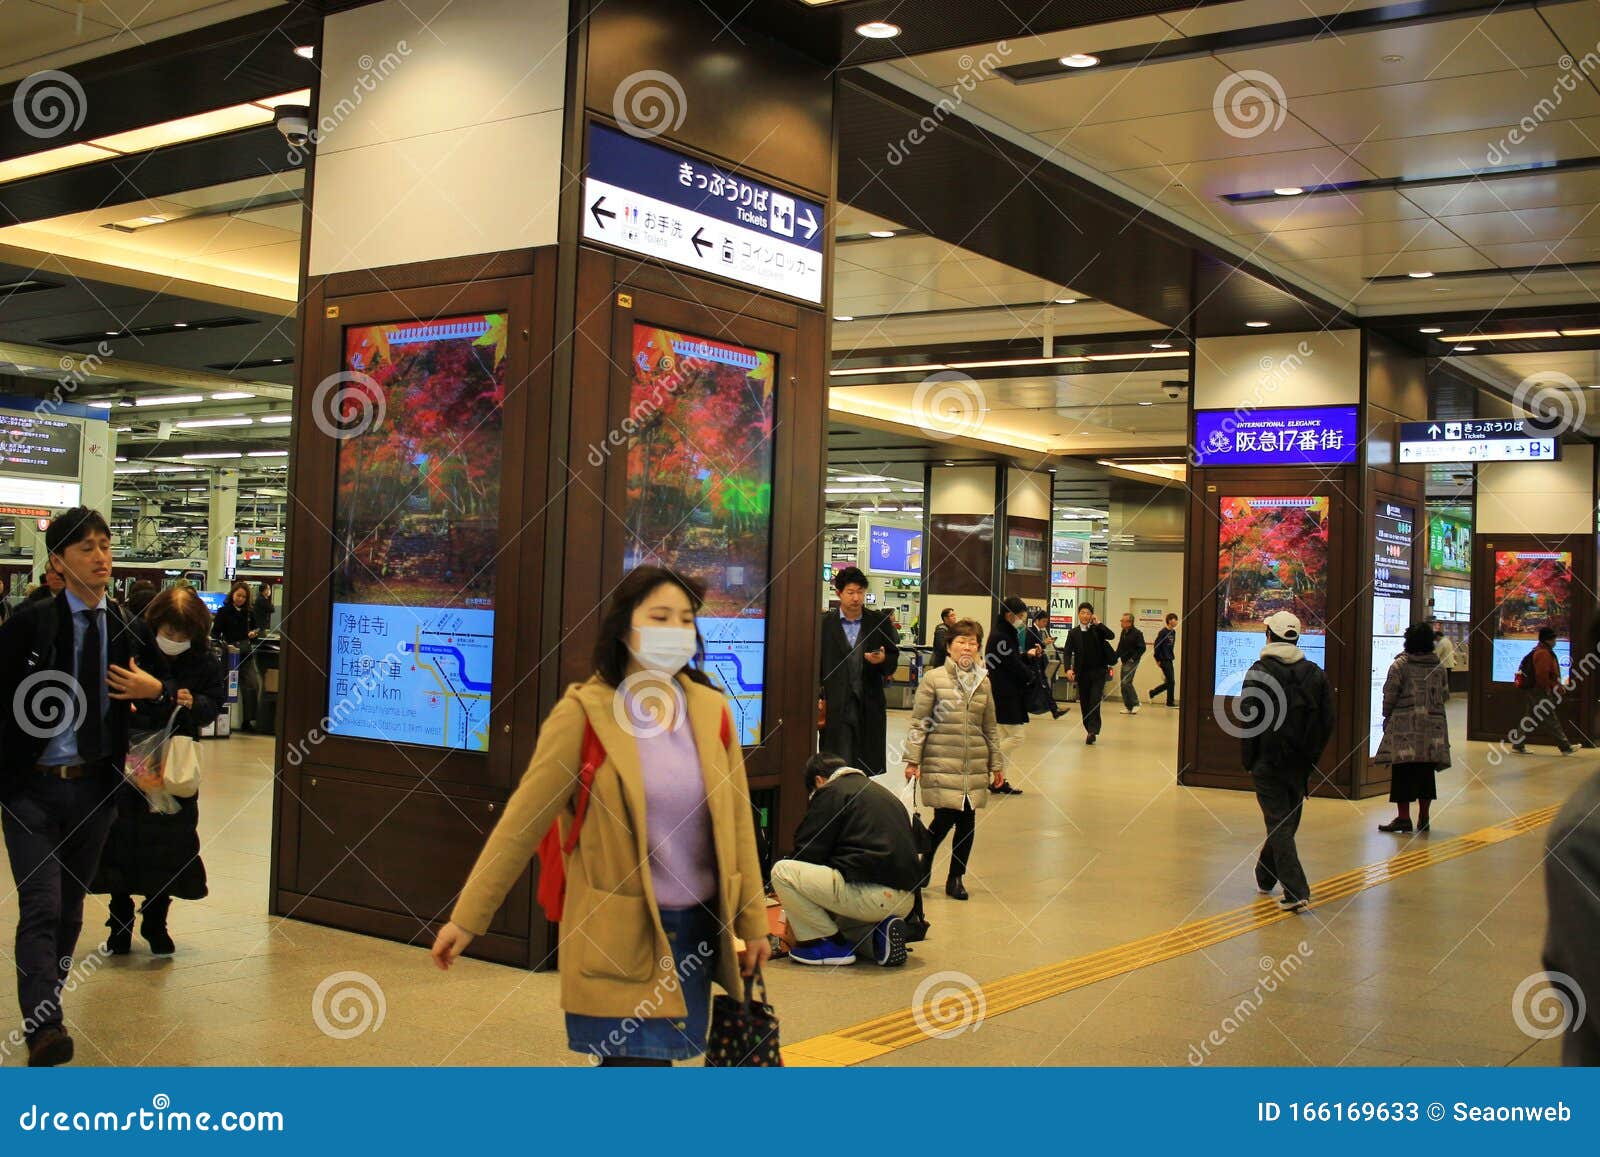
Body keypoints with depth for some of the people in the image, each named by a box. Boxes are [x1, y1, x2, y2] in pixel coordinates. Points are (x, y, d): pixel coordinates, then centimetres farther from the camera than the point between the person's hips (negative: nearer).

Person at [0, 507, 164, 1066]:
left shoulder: (130, 630, 4)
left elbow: (165, 683, 18)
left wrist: (153, 689, -6)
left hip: (96, 789, 4)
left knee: (71, 905, 16)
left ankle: (47, 1004, 31)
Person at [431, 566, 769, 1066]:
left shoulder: (712, 710, 4)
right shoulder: (584, 712, -9)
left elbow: (737, 822, 9)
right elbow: (523, 820, -7)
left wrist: (752, 923, 12)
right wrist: (467, 918, -6)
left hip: (696, 928, 4)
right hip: (619, 933, -4)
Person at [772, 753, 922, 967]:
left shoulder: (830, 792, 2)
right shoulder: (884, 793, 26)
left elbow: (808, 854, 2)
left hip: (870, 894, -9)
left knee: (781, 871, -1)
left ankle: (831, 943, 0)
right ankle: (878, 934, 6)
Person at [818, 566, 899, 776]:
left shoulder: (880, 622, 7)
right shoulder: (824, 624, 2)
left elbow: (894, 657, 12)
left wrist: (883, 660, -11)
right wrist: (818, 699, -5)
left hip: (870, 705, 2)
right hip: (836, 706, -2)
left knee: (867, 767, 5)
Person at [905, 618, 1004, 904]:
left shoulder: (984, 682, 11)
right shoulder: (934, 679, -2)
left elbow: (991, 726, 17)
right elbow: (919, 722, -2)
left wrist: (996, 763, 15)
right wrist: (913, 760, -7)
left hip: (974, 763, 4)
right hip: (940, 762, -4)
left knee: (967, 819, 4)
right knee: (945, 817, -8)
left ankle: (956, 877, 19)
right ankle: (925, 860, 21)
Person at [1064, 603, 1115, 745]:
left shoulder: (1097, 629, 2)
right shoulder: (1073, 633, 3)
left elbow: (1110, 635, -16)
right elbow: (1068, 652, -3)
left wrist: (1098, 623, -14)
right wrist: (1068, 668, -17)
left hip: (1098, 671, -2)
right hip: (1082, 673, 2)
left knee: (1094, 702, -11)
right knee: (1084, 703, 8)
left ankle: (1092, 731, -15)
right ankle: (1090, 730, 22)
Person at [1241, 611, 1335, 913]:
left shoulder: (1258, 672, -9)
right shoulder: (1315, 673, 5)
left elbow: (1248, 719, -12)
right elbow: (1327, 721, 5)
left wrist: (1249, 761, -3)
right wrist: (1311, 755, 12)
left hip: (1267, 762, -5)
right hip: (1300, 764, 5)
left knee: (1279, 824, -2)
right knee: (1286, 821, 18)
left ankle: (1296, 891, -11)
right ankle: (1265, 877, 34)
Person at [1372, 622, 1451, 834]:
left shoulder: (1400, 665, -6)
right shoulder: (1439, 667, 8)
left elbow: (1390, 695, -6)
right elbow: (1445, 695, 11)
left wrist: (1387, 717, 8)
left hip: (1405, 726, -4)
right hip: (1433, 727, 4)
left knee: (1403, 771, -2)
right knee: (1426, 772, 10)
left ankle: (1403, 817, -5)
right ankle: (1423, 817, 14)